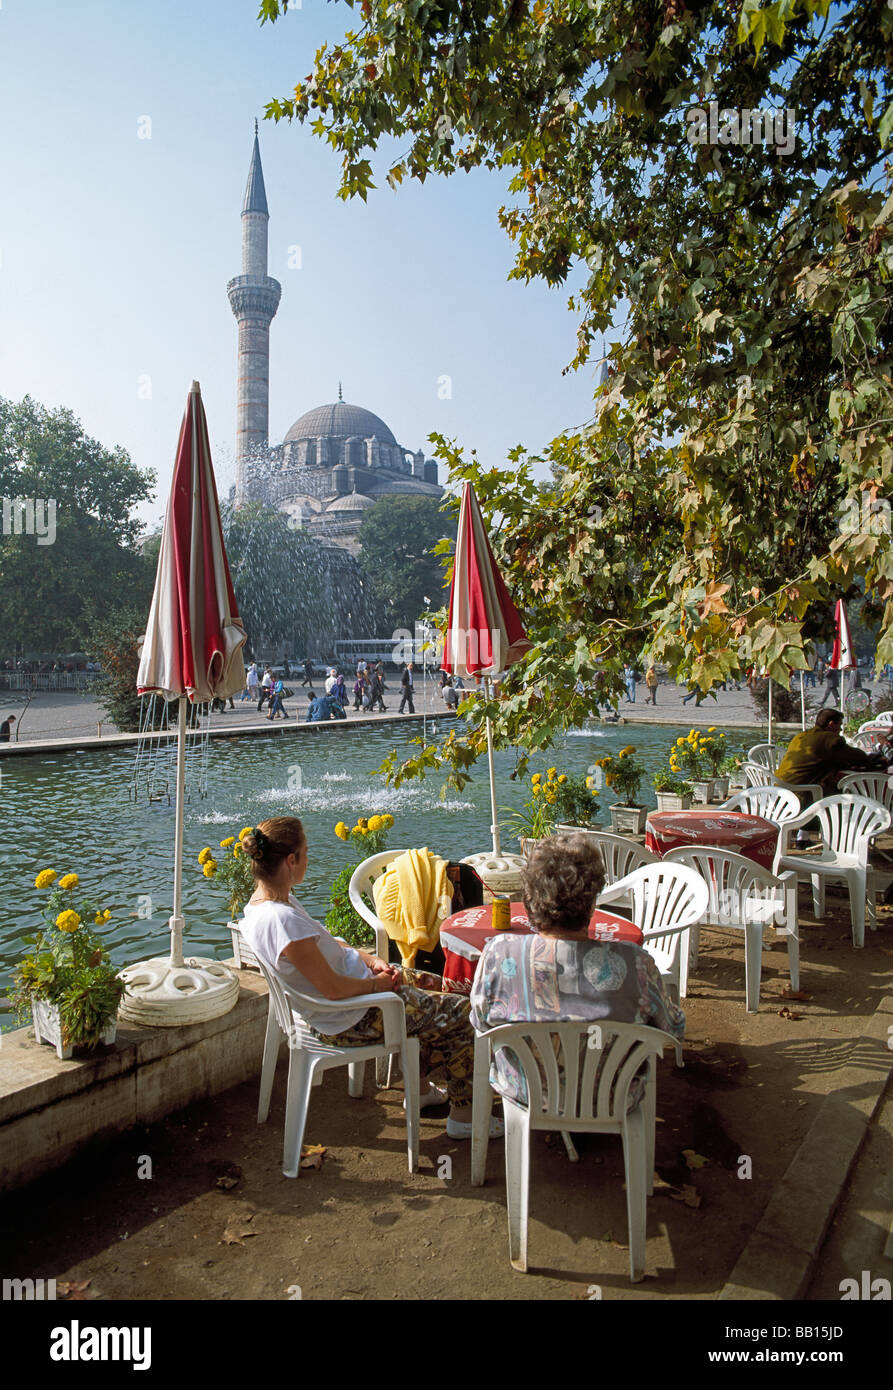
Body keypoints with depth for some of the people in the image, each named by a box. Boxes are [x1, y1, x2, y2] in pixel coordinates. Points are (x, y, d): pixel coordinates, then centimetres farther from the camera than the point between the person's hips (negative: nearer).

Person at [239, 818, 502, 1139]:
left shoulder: (265, 901, -1)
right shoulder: (282, 920, -33)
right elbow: (332, 987, -29)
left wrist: (371, 960, -2)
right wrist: (376, 984, -12)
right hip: (351, 1020, -10)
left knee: (439, 988, 23)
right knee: (463, 1012, -1)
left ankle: (422, 1088, 37)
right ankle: (463, 1116, 15)